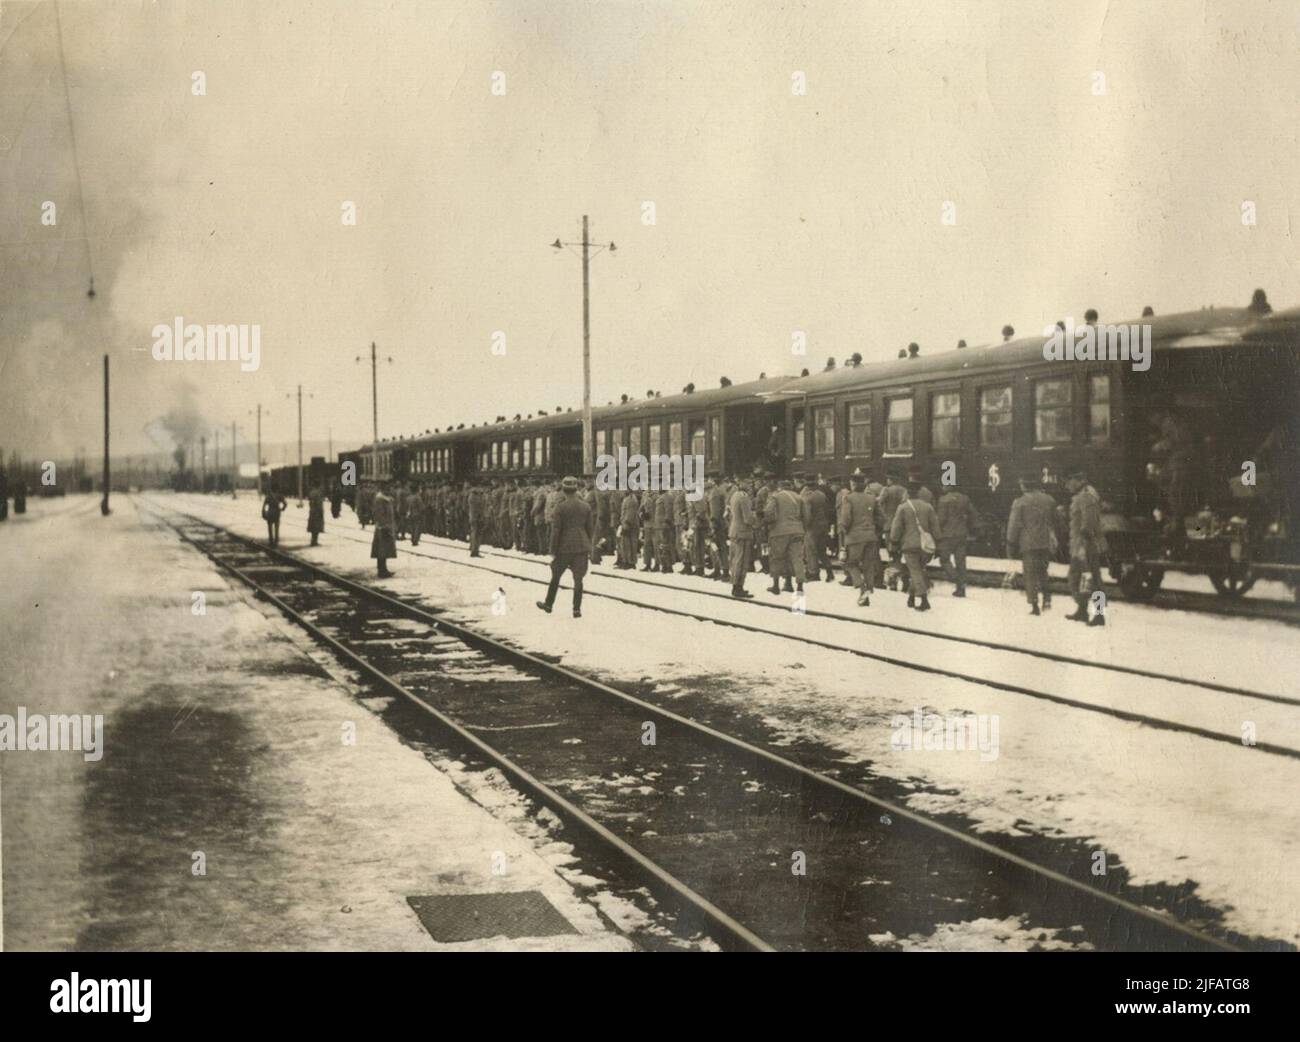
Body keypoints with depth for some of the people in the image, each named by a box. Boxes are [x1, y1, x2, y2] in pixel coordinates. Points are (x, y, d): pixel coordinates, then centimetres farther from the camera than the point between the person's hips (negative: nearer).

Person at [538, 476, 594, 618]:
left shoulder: (560, 507, -9)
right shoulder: (586, 507, 2)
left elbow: (555, 530, -10)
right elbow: (590, 528, 7)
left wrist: (553, 552, -5)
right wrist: (589, 549, 17)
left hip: (564, 547, -3)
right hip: (582, 547, 3)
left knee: (556, 576, 15)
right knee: (578, 579, 7)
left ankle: (548, 605, 26)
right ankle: (577, 609, 3)